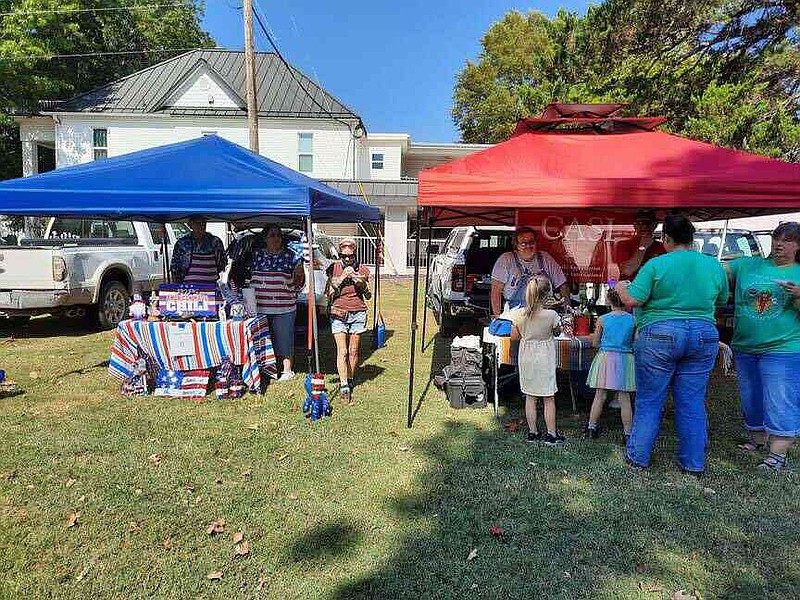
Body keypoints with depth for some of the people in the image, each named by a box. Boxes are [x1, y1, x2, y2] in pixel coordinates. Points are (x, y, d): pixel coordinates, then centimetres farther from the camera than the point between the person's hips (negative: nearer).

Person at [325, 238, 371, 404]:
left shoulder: (362, 270, 3)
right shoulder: (334, 269, 0)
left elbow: (368, 296, 9)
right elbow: (329, 294, -5)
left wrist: (362, 284, -10)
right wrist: (342, 278, -14)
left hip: (358, 313, 1)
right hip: (339, 314, -1)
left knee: (353, 351, 7)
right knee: (342, 351, -7)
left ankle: (350, 379, 25)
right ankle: (344, 386, -4)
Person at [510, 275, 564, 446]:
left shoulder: (521, 314, -8)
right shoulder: (551, 314, -18)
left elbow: (514, 336, 2)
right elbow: (557, 332, -1)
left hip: (526, 356, 3)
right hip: (544, 357, -3)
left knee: (530, 396, 12)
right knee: (549, 398, 8)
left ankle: (532, 432, 19)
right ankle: (551, 434, 14)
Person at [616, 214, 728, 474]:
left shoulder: (656, 265, -10)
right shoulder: (714, 265, 4)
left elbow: (632, 300, -13)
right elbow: (722, 300, 16)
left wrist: (621, 287, 7)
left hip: (659, 337, -4)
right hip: (703, 338, 4)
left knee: (649, 401, 7)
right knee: (692, 402, 12)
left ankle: (638, 455, 17)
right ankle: (693, 462, 20)